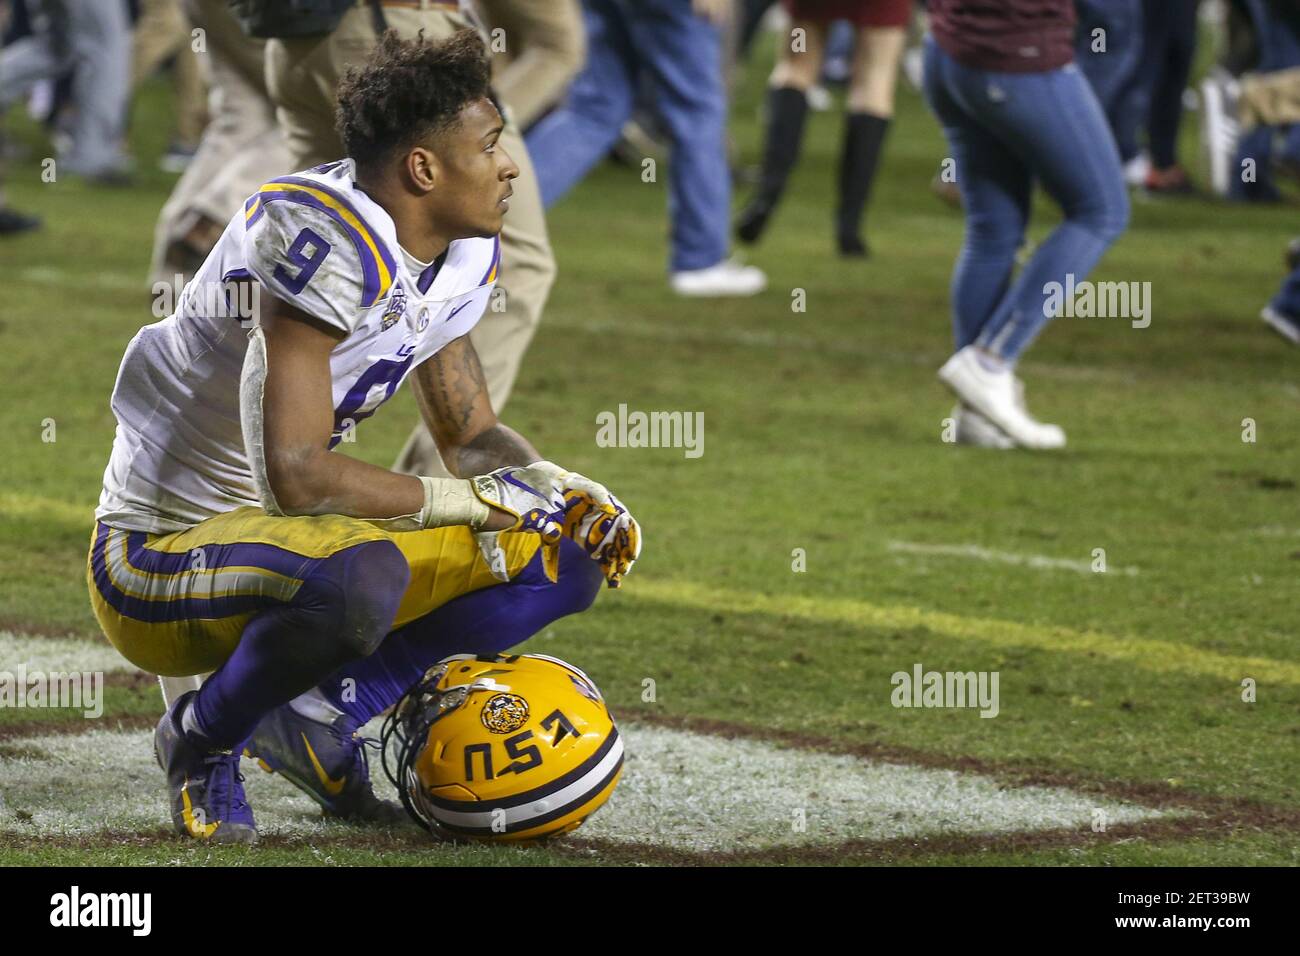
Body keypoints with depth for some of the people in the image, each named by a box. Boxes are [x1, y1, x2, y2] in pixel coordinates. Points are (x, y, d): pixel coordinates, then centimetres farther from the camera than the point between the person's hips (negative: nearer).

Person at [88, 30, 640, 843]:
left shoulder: (461, 256, 3)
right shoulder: (328, 242, -26)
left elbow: (472, 435, 15)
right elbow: (295, 473, -31)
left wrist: (552, 486, -7)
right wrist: (466, 502, -19)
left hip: (287, 533, 9)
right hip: (159, 556, -9)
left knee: (570, 556, 2)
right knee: (361, 579, -40)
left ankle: (326, 709, 4)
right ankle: (204, 739, -11)